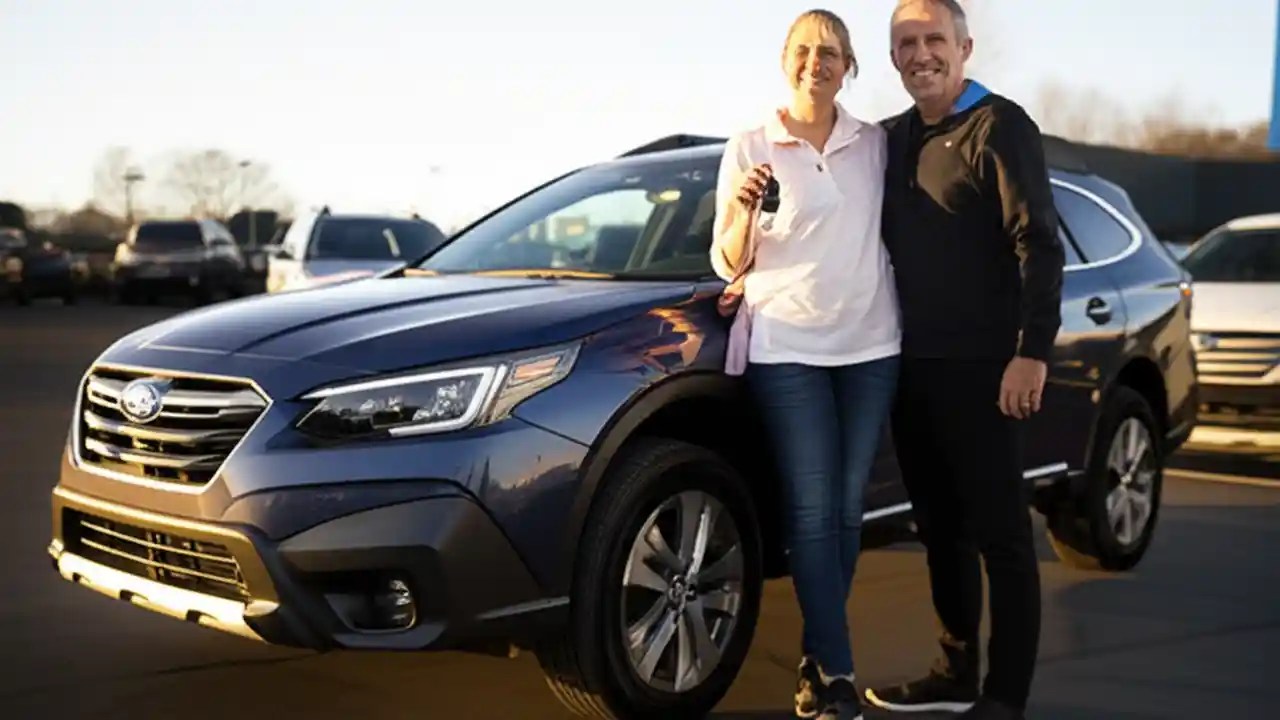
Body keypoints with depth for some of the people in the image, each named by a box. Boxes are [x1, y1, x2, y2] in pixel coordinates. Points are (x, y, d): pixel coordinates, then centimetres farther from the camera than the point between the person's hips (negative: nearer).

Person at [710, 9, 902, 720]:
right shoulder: (750, 148, 1)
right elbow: (730, 264, 1)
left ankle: (816, 660, 18)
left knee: (848, 509, 6)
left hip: (870, 345, 3)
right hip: (787, 348, -3)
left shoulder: (875, 144, 8)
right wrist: (742, 210, -18)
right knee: (813, 512, -6)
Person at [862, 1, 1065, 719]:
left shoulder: (1000, 127, -7)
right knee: (940, 527, 15)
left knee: (1000, 534, 0)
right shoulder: (893, 138, 14)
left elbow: (1039, 245, -14)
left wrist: (1032, 351, -21)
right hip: (913, 364, 8)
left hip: (980, 365, -7)